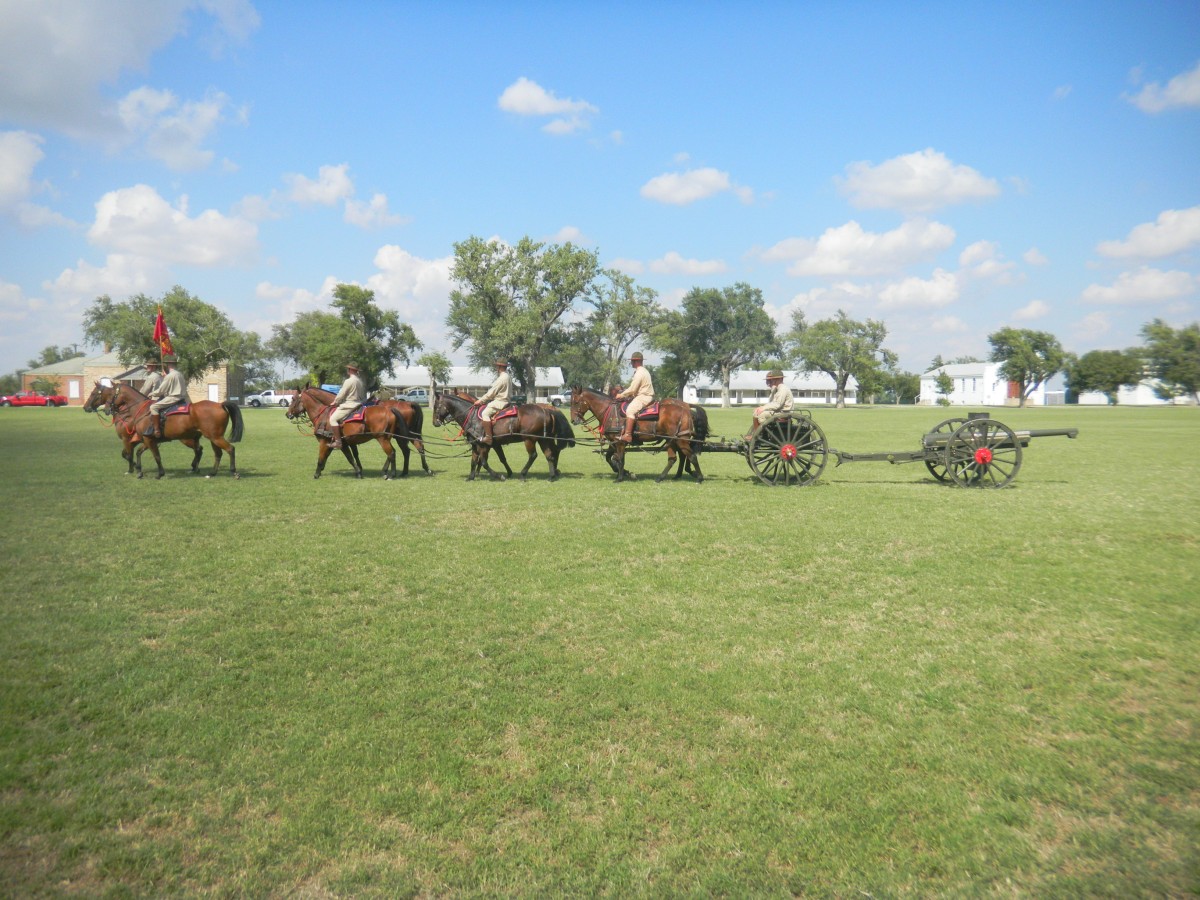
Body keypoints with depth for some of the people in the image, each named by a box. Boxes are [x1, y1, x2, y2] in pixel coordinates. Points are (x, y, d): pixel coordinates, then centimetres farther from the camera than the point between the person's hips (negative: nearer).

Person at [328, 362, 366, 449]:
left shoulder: (349, 381, -15)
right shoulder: (361, 381, 11)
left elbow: (341, 394, -11)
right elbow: (364, 396, 18)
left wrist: (335, 403, 4)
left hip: (349, 406, -10)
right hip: (359, 405, 10)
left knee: (333, 418, -12)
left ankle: (338, 442, -18)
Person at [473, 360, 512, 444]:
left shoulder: (502, 378, -17)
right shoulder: (508, 376, 15)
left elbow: (491, 393, -16)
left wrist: (480, 401, -7)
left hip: (500, 402, -11)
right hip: (505, 400, 11)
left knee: (485, 413, -22)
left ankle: (488, 437, -29)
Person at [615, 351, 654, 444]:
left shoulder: (639, 373, -14)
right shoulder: (643, 371, 20)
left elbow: (632, 389, -17)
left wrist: (621, 395, -6)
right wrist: (625, 394, 21)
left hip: (643, 397, -12)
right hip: (645, 395, 12)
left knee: (630, 410, -27)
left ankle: (627, 435, -37)